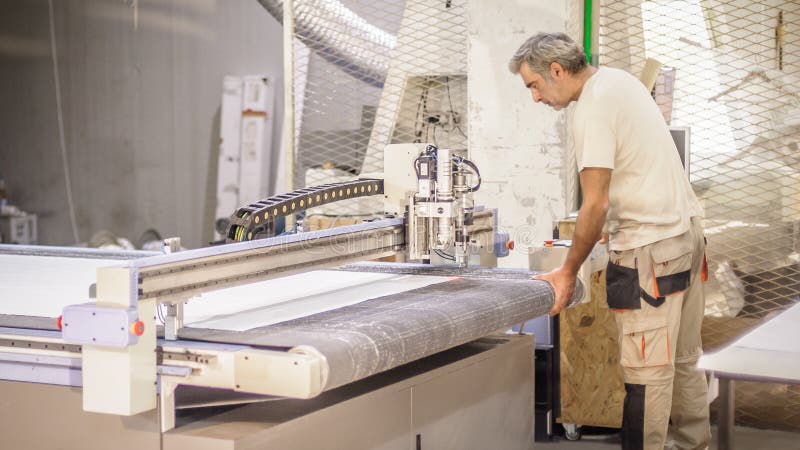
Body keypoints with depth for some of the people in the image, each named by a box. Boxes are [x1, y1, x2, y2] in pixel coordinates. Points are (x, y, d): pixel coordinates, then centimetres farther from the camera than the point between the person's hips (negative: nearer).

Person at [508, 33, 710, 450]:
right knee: (684, 357, 17)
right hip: (687, 227, 10)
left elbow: (595, 205, -20)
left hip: (651, 247, -10)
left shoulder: (591, 110, -17)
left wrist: (567, 271, -11)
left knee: (647, 369, -6)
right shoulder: (619, 79, 12)